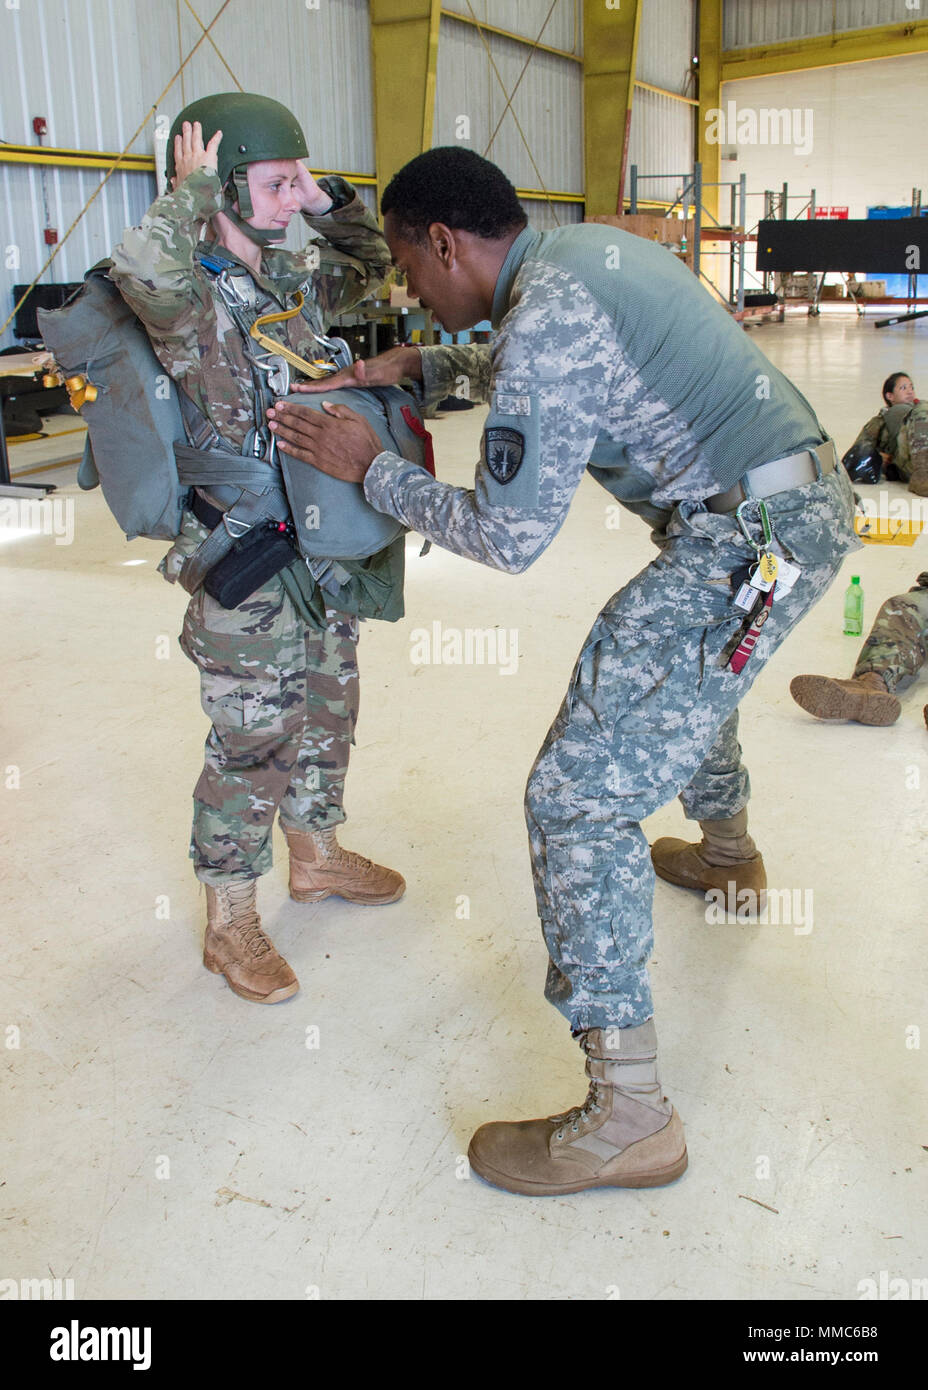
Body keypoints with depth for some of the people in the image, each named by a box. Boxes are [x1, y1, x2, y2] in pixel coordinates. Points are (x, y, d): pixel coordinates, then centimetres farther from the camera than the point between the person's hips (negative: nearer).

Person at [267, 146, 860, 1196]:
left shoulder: (542, 315, -16)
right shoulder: (586, 248, 13)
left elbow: (508, 536, -14)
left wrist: (372, 470, -3)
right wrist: (421, 366, 20)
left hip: (752, 539, -11)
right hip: (808, 500, 11)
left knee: (578, 795, -12)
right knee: (686, 665, 37)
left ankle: (629, 1118, -6)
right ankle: (729, 849, 62)